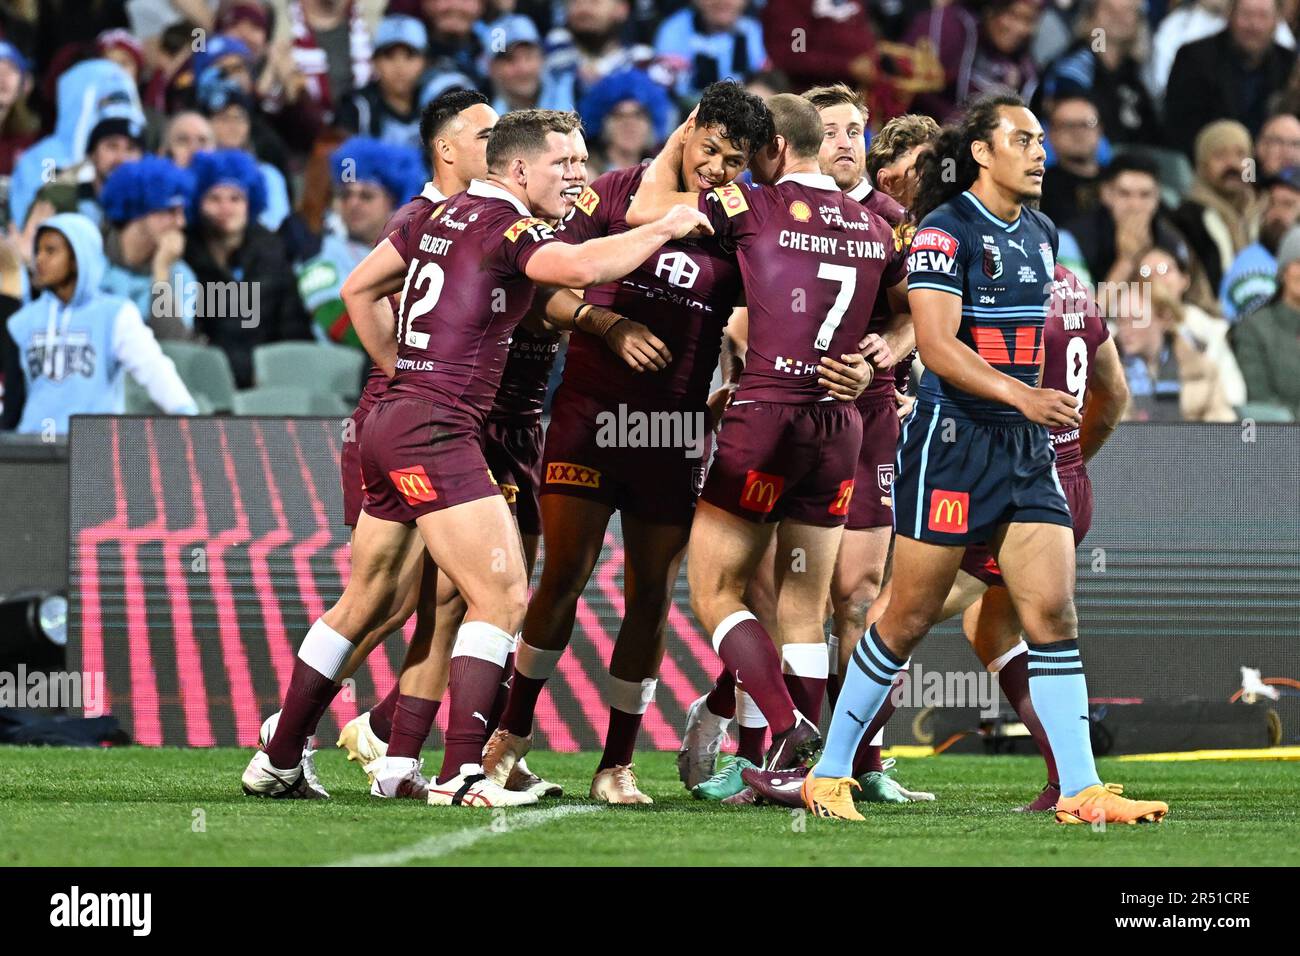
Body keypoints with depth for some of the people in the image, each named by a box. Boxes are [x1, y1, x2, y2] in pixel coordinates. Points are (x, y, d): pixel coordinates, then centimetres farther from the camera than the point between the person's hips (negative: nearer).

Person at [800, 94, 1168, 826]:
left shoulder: (1041, 234, 12)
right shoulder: (946, 231, -11)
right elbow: (937, 345, -21)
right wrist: (1022, 396, -32)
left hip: (1027, 449, 6)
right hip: (953, 441, -6)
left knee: (1053, 611, -3)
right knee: (911, 619, -1)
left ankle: (1082, 792, -3)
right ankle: (829, 774, 13)